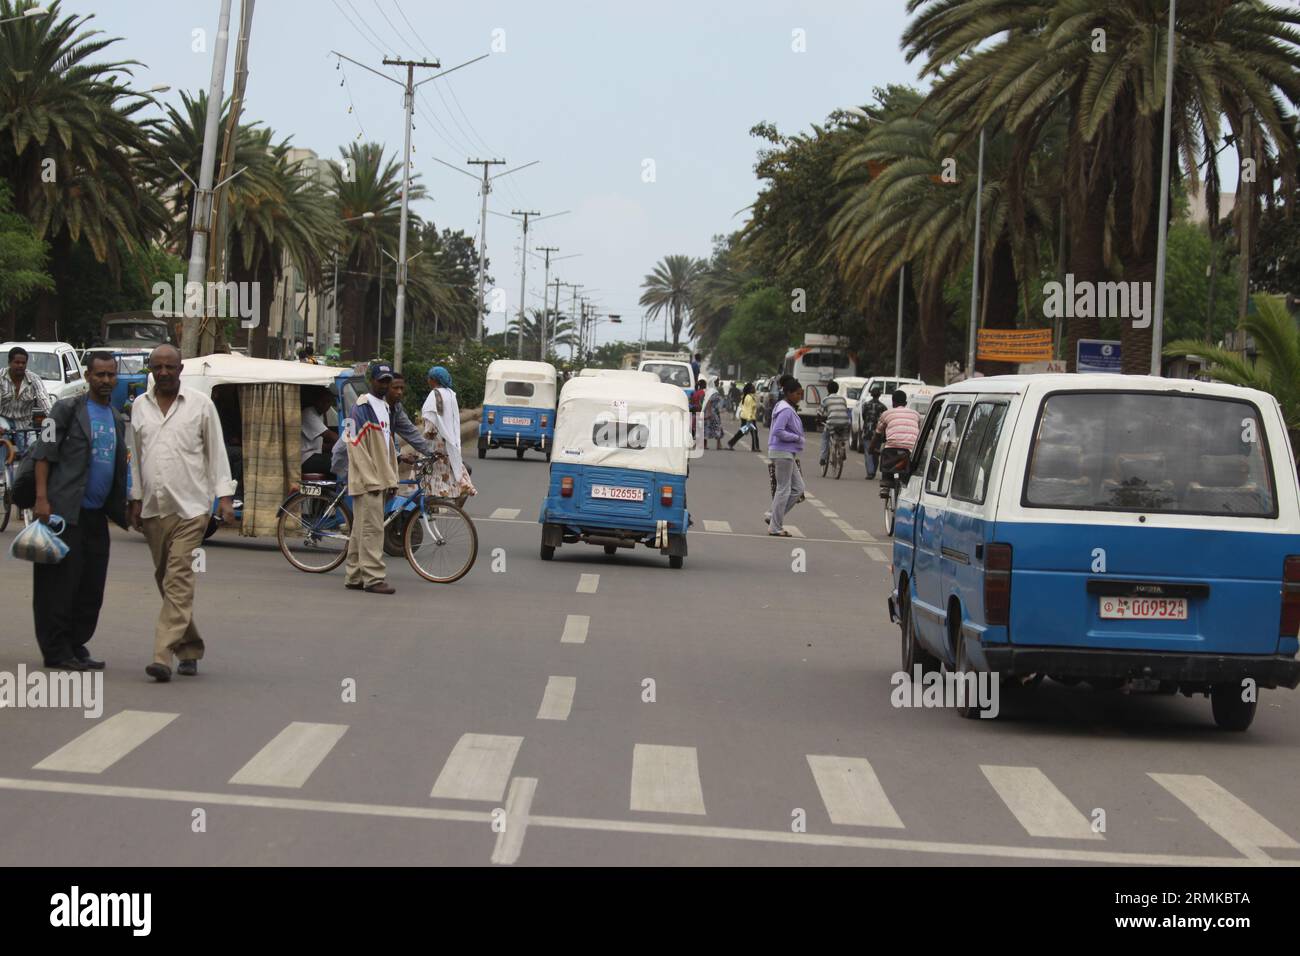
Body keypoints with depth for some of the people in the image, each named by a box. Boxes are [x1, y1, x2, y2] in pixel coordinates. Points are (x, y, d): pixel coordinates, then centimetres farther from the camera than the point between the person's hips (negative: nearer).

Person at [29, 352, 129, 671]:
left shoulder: (118, 420, 17)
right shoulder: (67, 409, -3)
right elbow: (44, 454, -7)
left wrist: (124, 508, 16)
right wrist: (41, 498, -16)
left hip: (97, 513, 7)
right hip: (65, 511, -7)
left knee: (92, 588, 7)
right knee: (60, 583, -5)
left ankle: (76, 646, 16)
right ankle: (56, 651, -1)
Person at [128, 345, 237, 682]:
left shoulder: (200, 405, 1)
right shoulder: (140, 406, 12)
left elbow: (216, 452, 2)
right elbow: (136, 455, 16)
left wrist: (224, 496, -4)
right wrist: (136, 499, 12)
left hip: (190, 507, -5)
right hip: (153, 508, 5)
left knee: (178, 579, -13)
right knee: (166, 579, 9)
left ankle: (163, 656, -20)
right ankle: (190, 650, 20)